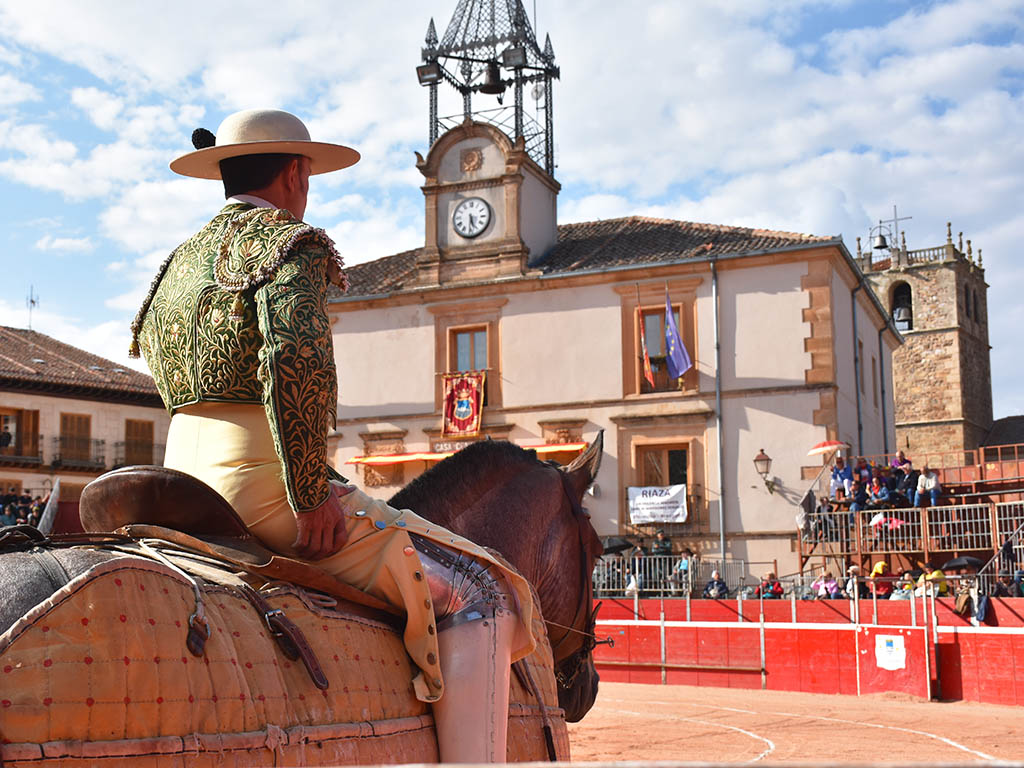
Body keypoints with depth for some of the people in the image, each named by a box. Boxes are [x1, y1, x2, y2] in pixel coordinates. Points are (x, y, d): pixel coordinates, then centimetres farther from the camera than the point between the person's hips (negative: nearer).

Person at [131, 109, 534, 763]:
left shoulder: (179, 261, 21)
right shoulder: (290, 241, -5)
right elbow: (296, 360, -24)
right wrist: (311, 498, -18)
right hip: (259, 480, -9)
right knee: (476, 594, -9)